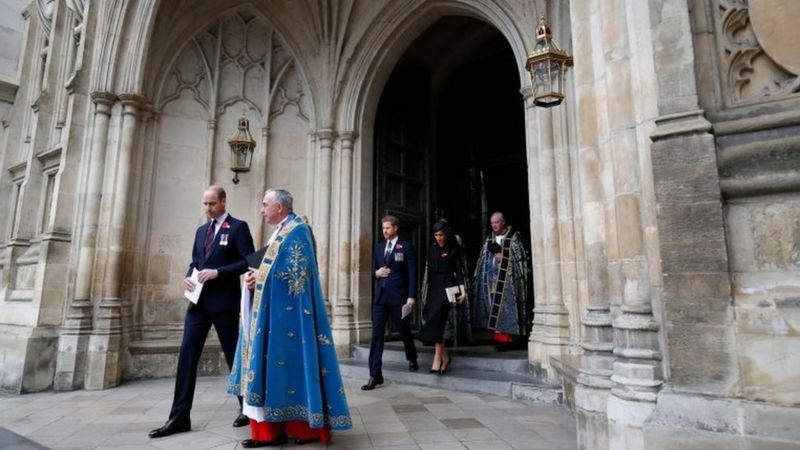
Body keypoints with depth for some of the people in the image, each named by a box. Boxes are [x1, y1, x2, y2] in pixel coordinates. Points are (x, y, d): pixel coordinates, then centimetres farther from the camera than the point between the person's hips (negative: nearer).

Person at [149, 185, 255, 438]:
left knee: (234, 355, 4)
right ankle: (179, 417, 8)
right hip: (199, 301, 6)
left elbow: (248, 261, -11)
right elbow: (194, 262, 21)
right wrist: (188, 276, 0)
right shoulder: (201, 230, 17)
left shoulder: (238, 227, -4)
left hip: (224, 302, -6)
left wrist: (217, 272, -19)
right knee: (187, 355, 1)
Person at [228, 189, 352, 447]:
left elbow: (293, 273, -19)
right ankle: (270, 429, 16)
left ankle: (308, 427, 6)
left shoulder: (297, 231, -10)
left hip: (287, 312, -10)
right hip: (275, 311, 10)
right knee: (271, 361, 9)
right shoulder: (281, 232, 19)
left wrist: (262, 277, -9)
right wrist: (257, 276, 0)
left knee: (285, 360, -5)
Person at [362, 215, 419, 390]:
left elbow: (412, 273, -6)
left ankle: (412, 359, 40)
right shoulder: (378, 247, 13)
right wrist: (376, 272, -4)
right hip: (380, 296, 4)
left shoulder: (406, 246, -3)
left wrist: (411, 296, -13)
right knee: (377, 334, -2)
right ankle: (375, 375, 1)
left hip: (398, 296, -4)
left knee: (404, 331, 12)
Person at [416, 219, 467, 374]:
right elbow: (428, 270, 14)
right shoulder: (432, 249, 13)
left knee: (436, 318, -17)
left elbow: (459, 270, -5)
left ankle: (437, 358, -12)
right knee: (434, 320, 3)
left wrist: (462, 290, -14)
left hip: (447, 287, -5)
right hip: (433, 287, 5)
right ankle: (445, 356, 15)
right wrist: (425, 291, 13)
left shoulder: (453, 249, -1)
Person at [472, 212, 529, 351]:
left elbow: (520, 258, -4)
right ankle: (497, 337, 9)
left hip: (507, 279, -5)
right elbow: (483, 259, 18)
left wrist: (503, 256, -12)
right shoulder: (489, 239, 14)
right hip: (491, 279, 5)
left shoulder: (513, 237, -1)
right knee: (493, 308, 3)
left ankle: (505, 338, -3)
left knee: (505, 309, -7)